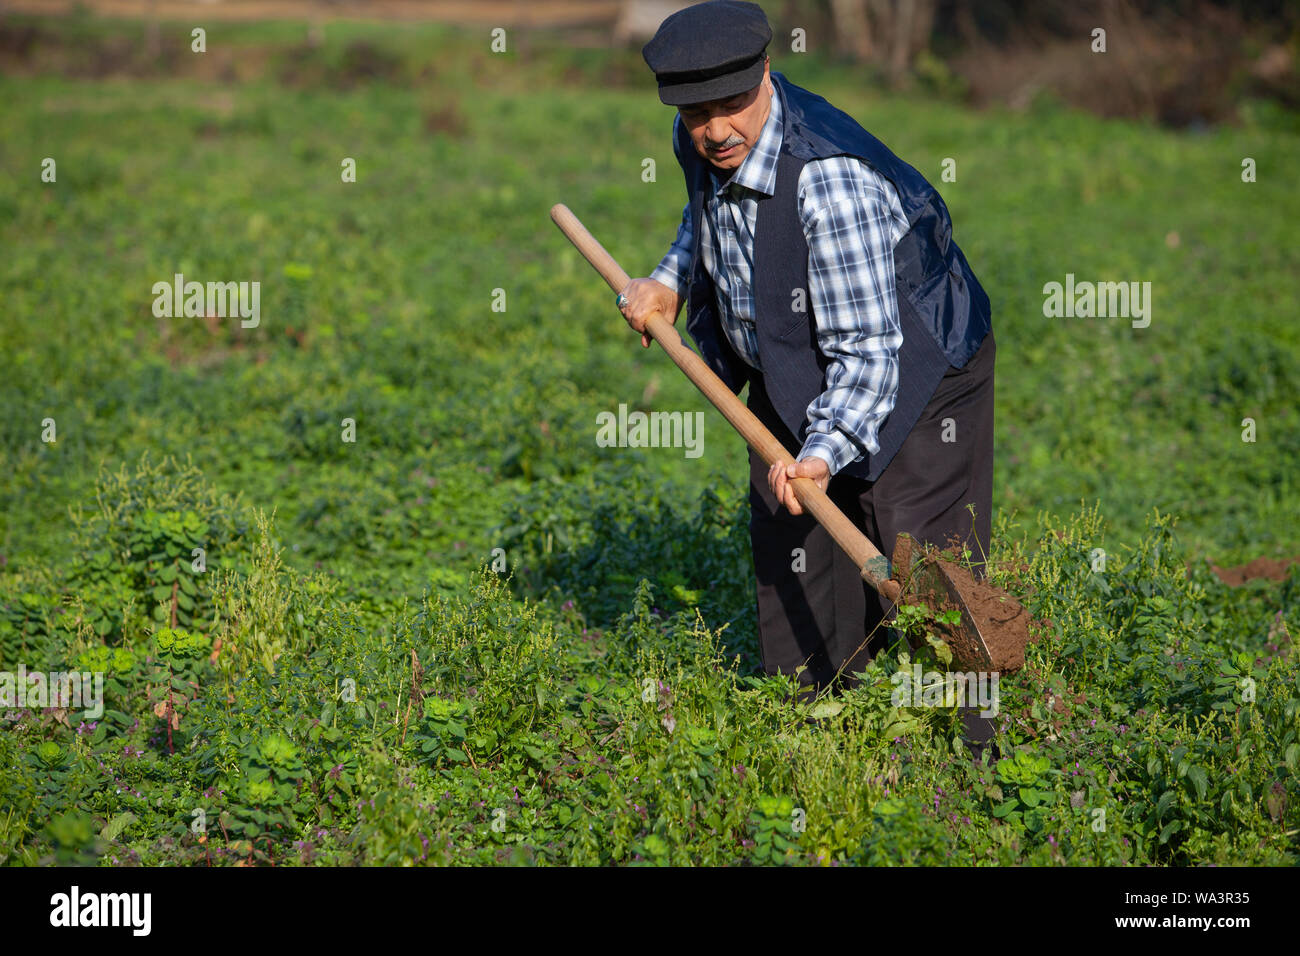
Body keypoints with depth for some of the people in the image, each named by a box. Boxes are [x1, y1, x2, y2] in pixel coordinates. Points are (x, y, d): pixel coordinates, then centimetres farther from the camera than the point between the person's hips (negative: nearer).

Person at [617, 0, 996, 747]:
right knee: (792, 577, 11)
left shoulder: (832, 180, -35)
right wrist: (672, 280, 3)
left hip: (914, 373, -8)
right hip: (789, 379, 8)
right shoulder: (703, 146, -9)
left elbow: (867, 350, -34)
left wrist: (825, 452, -46)